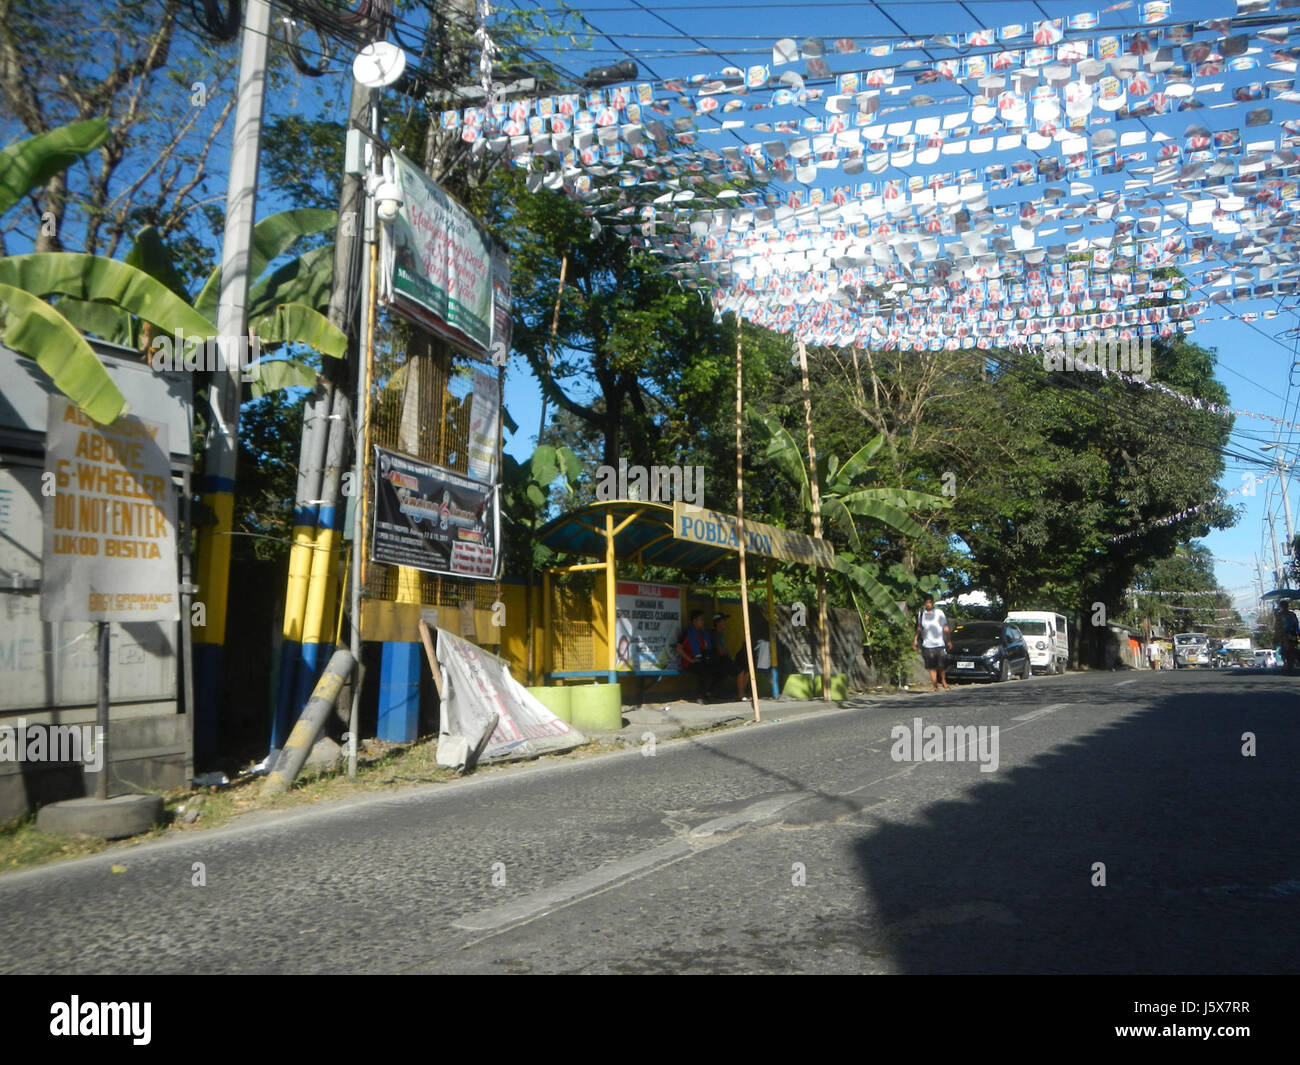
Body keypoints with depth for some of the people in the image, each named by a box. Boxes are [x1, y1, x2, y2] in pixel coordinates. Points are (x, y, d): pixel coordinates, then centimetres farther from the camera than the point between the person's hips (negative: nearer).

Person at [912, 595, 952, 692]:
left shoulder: (939, 613, 4)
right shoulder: (921, 614, 10)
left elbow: (945, 628, 6)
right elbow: (919, 629, 18)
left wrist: (949, 641, -1)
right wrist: (915, 640, 9)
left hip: (940, 644, -2)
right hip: (927, 645, 2)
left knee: (942, 666, -4)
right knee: (931, 667, -3)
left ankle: (944, 682, 16)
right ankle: (934, 685, 3)